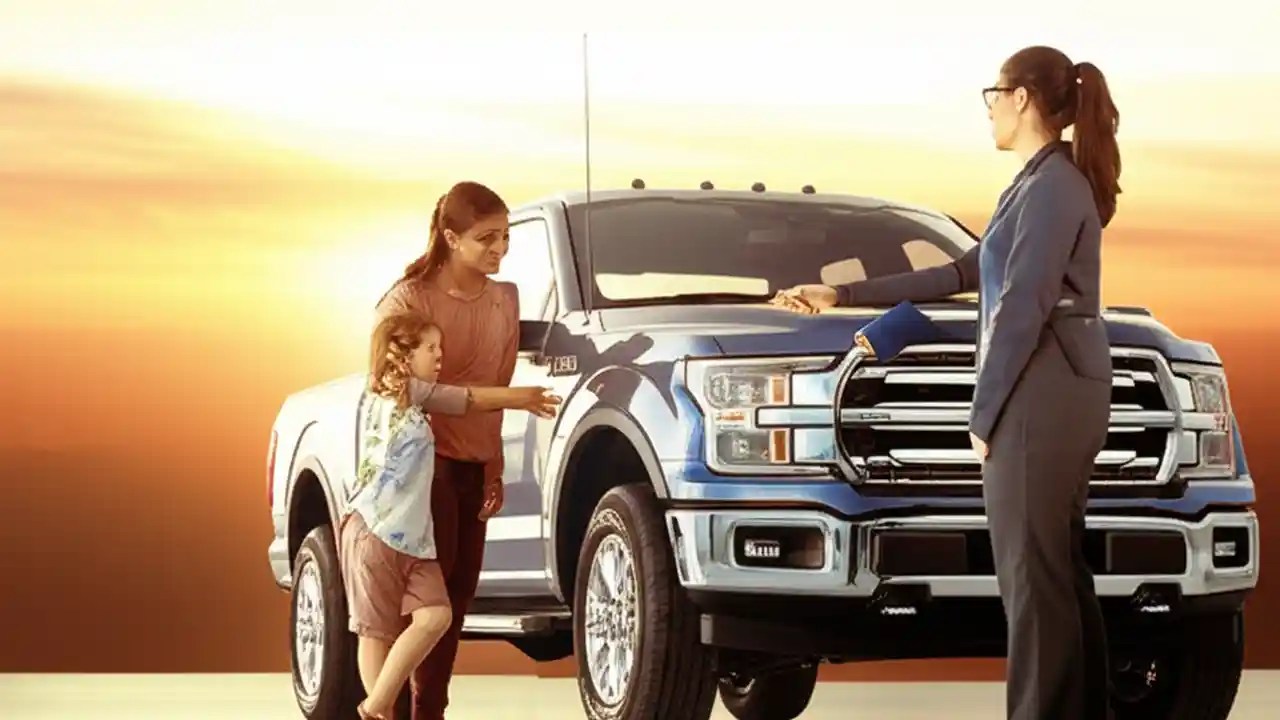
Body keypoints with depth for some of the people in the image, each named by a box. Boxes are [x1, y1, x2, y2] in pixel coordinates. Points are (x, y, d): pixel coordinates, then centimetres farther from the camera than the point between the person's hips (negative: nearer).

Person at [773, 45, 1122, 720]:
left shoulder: (1051, 186, -11)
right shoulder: (1047, 184, 20)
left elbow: (1022, 309, -17)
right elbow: (964, 274, 26)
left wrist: (986, 412, -11)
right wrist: (843, 295, 29)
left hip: (1043, 394, -10)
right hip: (1062, 394, 10)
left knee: (1033, 574, -9)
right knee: (1058, 571, 10)